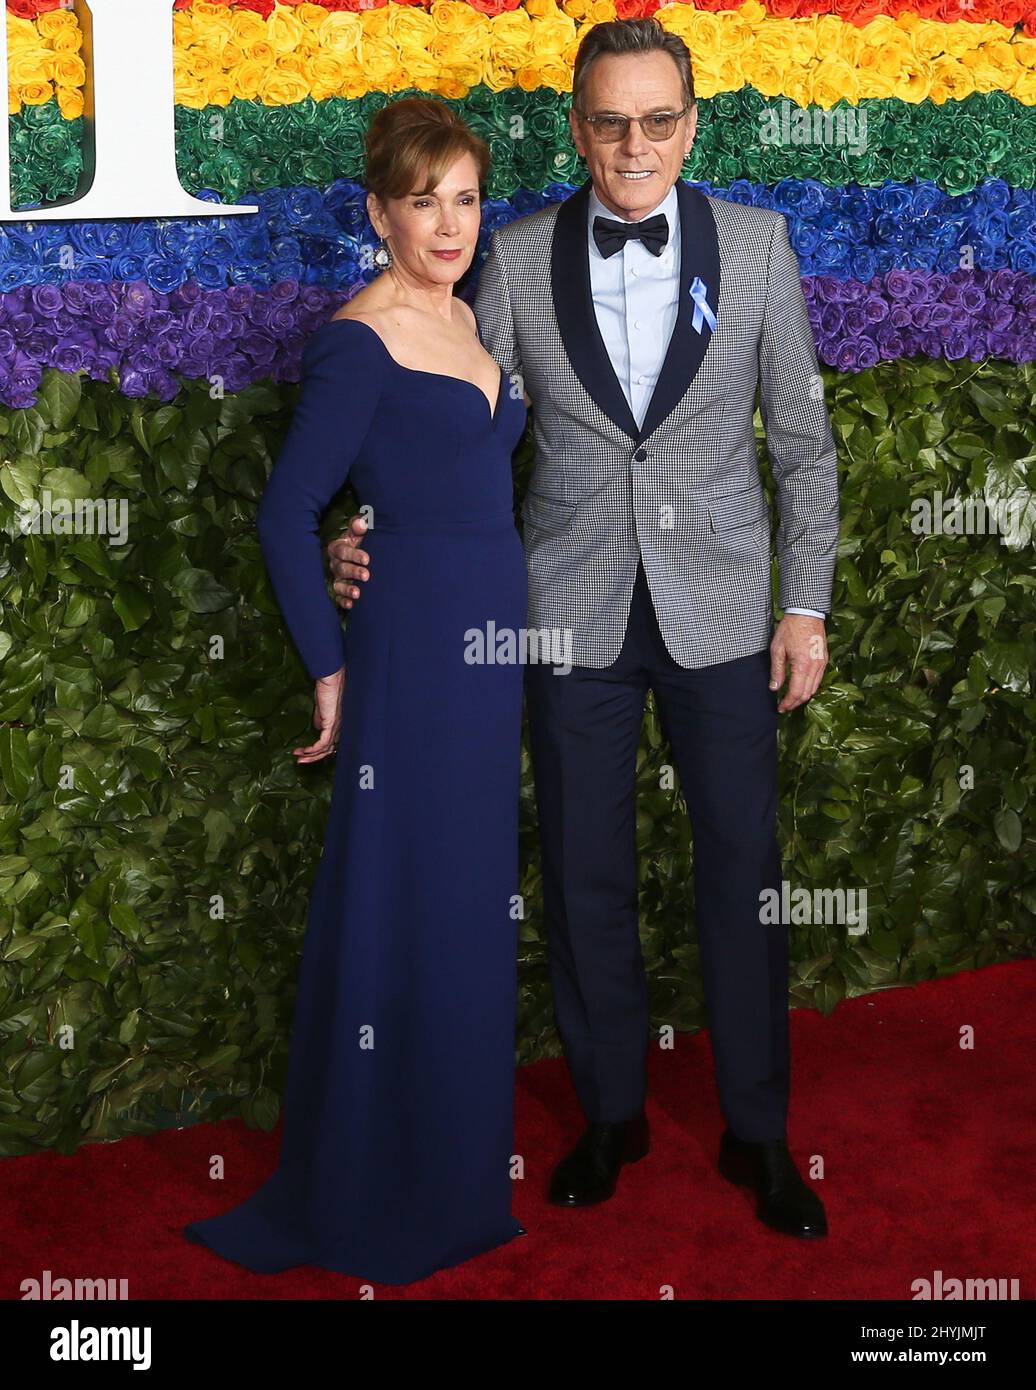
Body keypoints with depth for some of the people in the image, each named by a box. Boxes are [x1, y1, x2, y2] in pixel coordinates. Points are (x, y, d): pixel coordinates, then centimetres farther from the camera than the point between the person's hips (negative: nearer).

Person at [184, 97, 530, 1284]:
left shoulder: (466, 321, 12)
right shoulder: (358, 341, -12)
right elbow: (286, 513, -14)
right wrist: (330, 669, -12)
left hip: (490, 642, 8)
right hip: (416, 645, -8)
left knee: (470, 901, 15)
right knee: (404, 906, 1)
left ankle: (453, 1162, 30)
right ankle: (385, 1197, 16)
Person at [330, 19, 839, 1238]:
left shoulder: (754, 244, -2)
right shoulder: (518, 259, -2)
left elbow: (801, 440, 3)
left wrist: (806, 604, 0)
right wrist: (375, 533, -15)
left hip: (719, 610, 0)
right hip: (573, 611, 1)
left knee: (741, 873, 7)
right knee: (585, 878, 10)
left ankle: (757, 1133, 25)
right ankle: (612, 1114, 30)